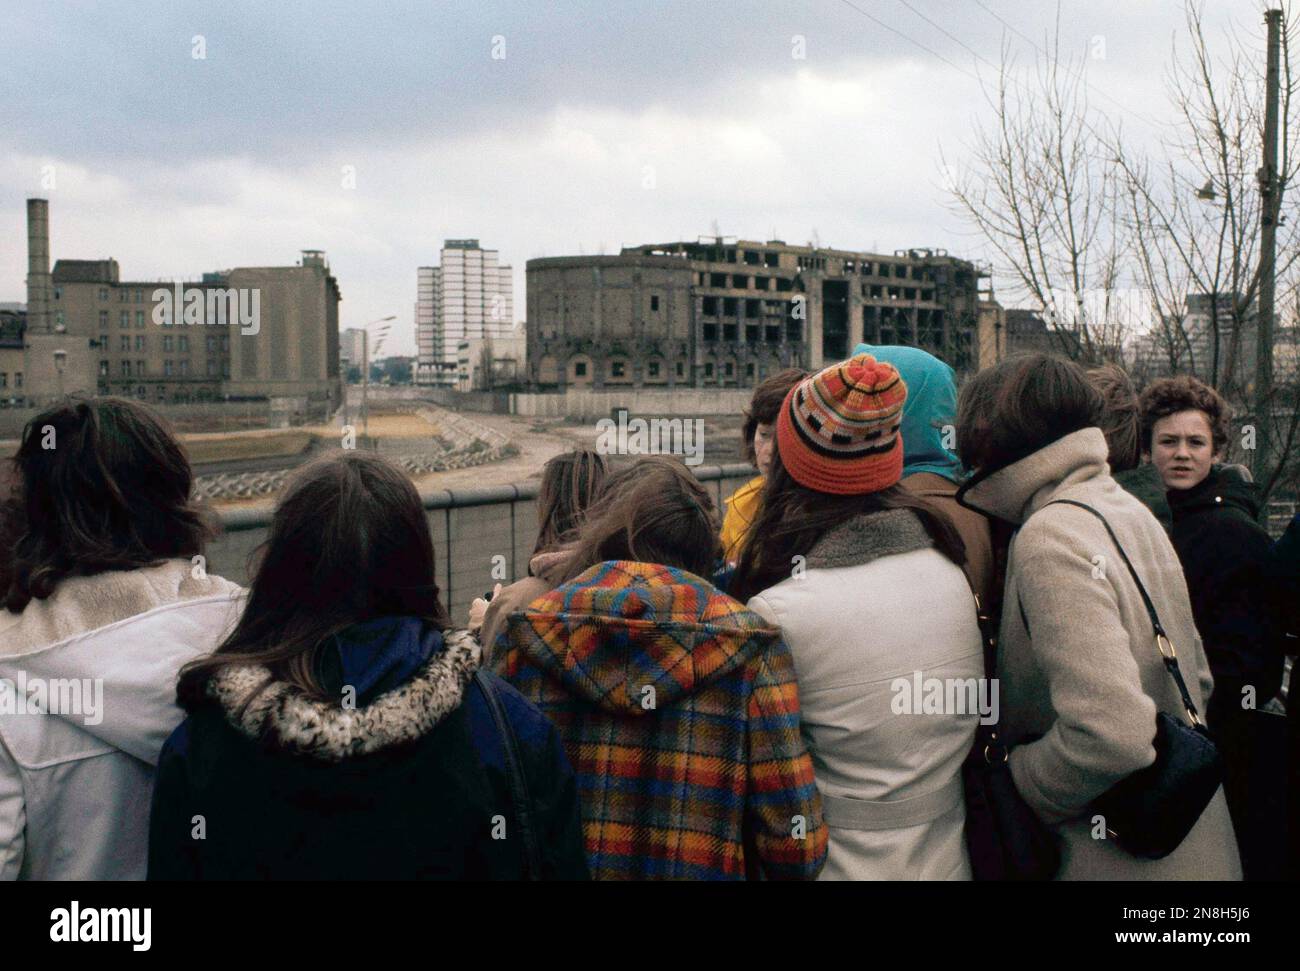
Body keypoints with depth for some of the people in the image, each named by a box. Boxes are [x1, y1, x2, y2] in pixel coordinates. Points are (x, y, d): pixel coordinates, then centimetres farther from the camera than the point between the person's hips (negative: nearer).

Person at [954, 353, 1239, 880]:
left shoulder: (1050, 537, -23)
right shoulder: (1128, 509, 6)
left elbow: (1109, 734, -31)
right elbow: (1197, 680, 15)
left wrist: (1007, 781, -17)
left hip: (1117, 864, -9)